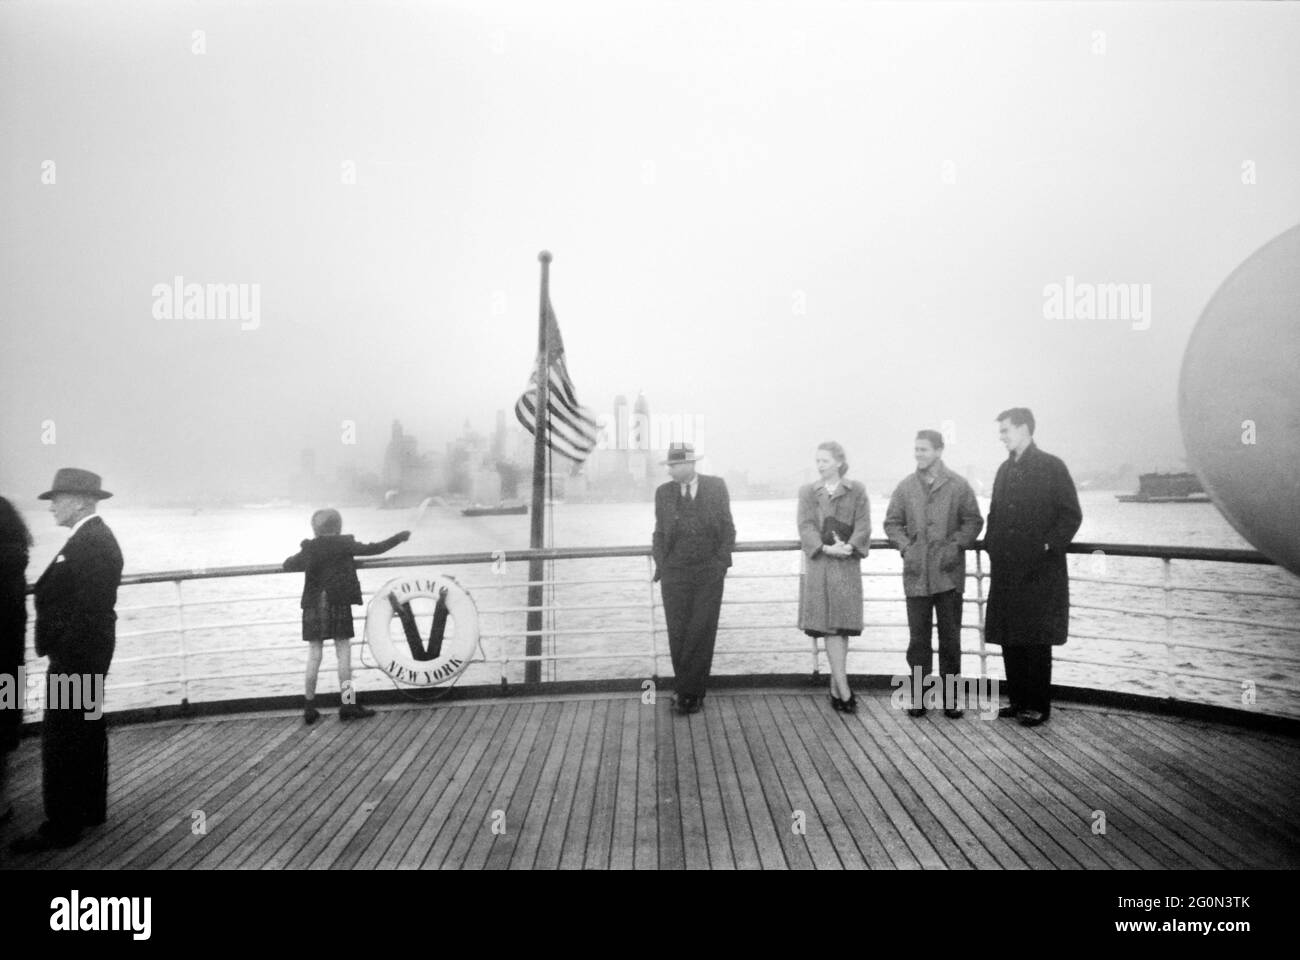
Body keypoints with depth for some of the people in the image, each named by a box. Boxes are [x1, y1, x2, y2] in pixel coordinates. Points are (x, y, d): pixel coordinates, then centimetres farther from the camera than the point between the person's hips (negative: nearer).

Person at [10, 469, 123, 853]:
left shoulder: (91, 542, -21)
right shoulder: (94, 537, 11)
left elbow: (87, 609, -24)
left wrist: (59, 650, -18)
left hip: (75, 656, -10)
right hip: (85, 655, 10)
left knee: (61, 741, -1)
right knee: (87, 733, 18)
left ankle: (62, 826, 8)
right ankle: (90, 809, 29)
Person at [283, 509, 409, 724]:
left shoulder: (309, 549, 5)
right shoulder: (345, 545, -2)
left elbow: (288, 565, 8)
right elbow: (372, 549, -2)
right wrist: (398, 538, 8)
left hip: (314, 606, 3)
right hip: (339, 604, -3)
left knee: (314, 653, 6)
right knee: (343, 651, 2)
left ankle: (309, 707, 11)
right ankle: (347, 704, 3)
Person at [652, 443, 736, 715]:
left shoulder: (716, 486, 2)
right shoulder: (663, 492, 6)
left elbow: (728, 528, 6)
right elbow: (659, 533, 13)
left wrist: (721, 562, -3)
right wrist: (661, 565, 1)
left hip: (709, 573, -1)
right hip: (675, 573, 1)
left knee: (702, 633, -3)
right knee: (678, 634, 1)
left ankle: (690, 692, 8)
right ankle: (686, 692, 15)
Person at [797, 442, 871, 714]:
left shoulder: (856, 491, 7)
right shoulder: (807, 492, 9)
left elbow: (863, 526, -1)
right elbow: (805, 527, -1)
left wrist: (849, 546, -19)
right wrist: (827, 548, -17)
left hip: (847, 565, 0)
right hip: (819, 564, 0)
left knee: (843, 626, 2)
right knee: (829, 627, -6)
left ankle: (835, 688, 12)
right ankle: (843, 691, -7)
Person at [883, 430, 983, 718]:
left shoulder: (958, 486, -1)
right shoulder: (905, 486, 4)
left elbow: (973, 521, 3)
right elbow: (892, 522, 9)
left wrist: (956, 546, -11)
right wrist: (905, 547, -6)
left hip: (948, 574, -1)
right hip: (916, 575, 1)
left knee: (950, 638, 6)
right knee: (918, 638, 7)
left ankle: (950, 697, 18)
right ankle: (918, 696, 17)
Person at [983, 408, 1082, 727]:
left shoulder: (1051, 467, -5)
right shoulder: (1005, 469, 14)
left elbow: (1071, 515, -7)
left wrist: (1049, 546, -14)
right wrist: (991, 545, 7)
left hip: (1040, 571, -6)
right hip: (1005, 569, 6)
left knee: (1036, 640, -1)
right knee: (1009, 638, 9)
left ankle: (1038, 706, 10)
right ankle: (1018, 701, 20)